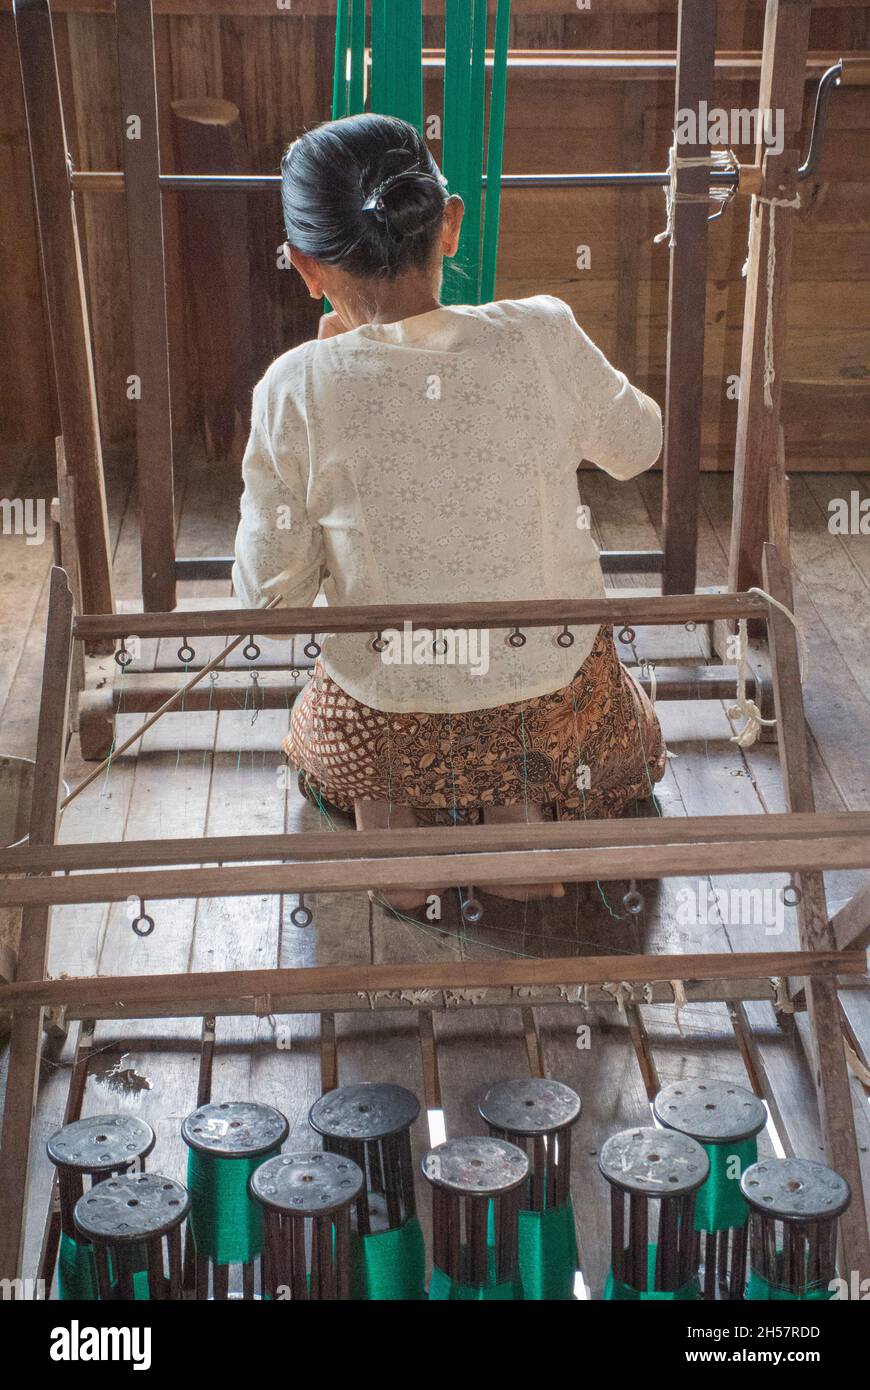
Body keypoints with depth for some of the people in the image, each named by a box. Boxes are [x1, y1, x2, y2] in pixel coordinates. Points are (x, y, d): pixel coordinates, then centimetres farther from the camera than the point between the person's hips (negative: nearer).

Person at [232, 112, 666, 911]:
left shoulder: (297, 390, -20)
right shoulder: (543, 338, -17)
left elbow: (269, 594, -10)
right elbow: (640, 447, 3)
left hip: (380, 717, 0)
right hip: (552, 697, 0)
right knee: (629, 752, 37)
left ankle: (384, 810, 10)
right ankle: (522, 807, 9)